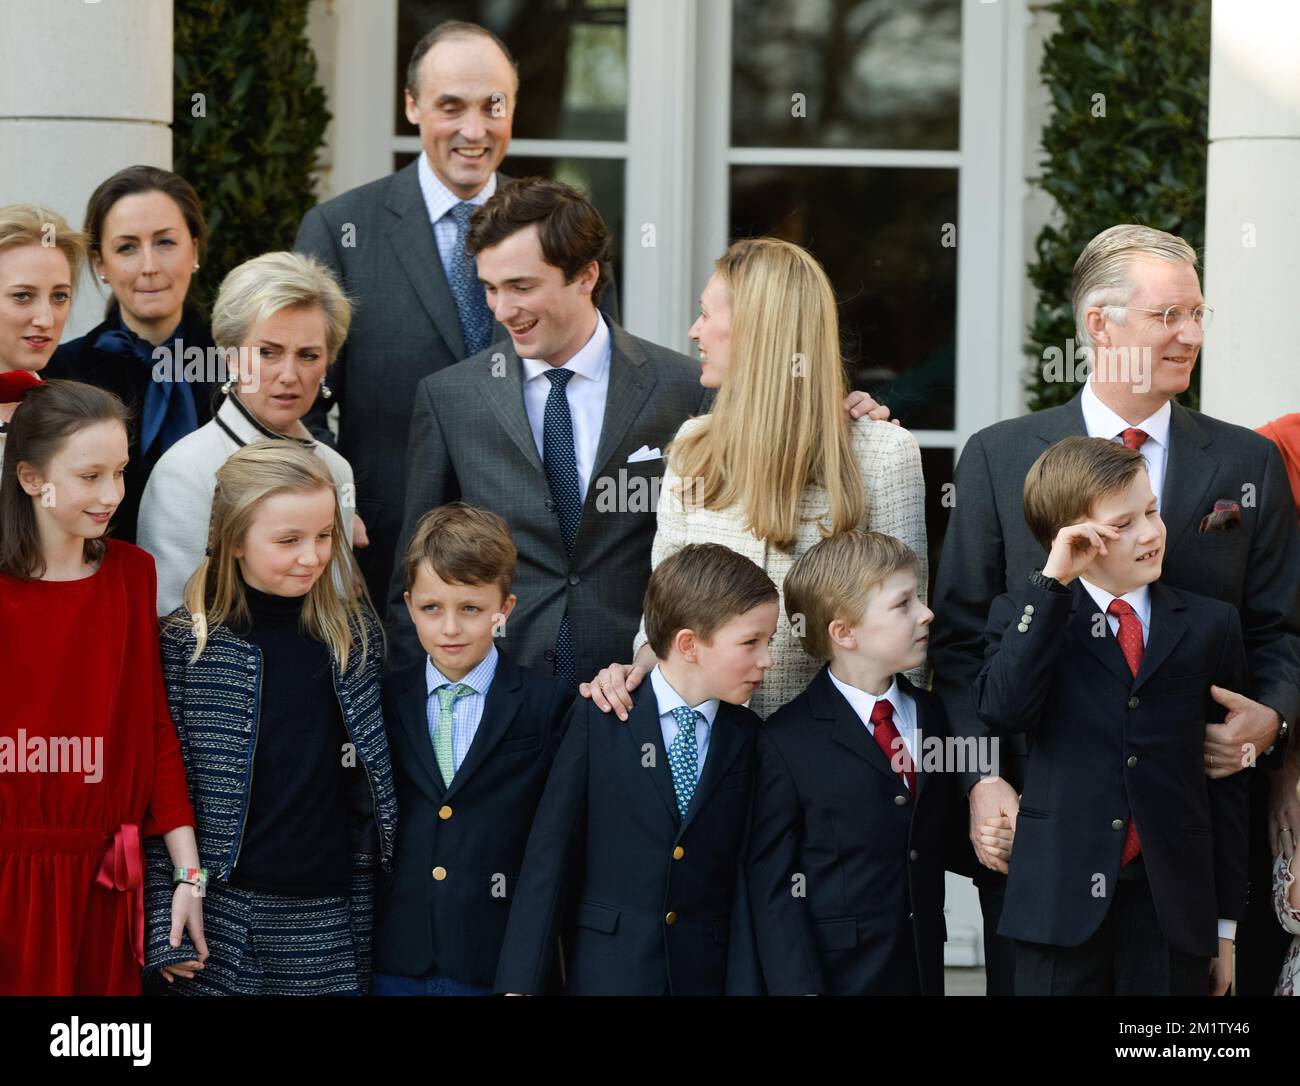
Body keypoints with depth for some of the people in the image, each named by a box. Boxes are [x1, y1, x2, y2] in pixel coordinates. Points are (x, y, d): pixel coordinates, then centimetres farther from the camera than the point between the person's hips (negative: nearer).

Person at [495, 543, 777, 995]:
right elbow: (549, 858, -5)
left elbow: (749, 874, 2)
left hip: (706, 975, 2)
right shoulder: (599, 721, -4)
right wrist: (521, 982, -9)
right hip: (608, 971, -2)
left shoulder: (748, 738, 3)